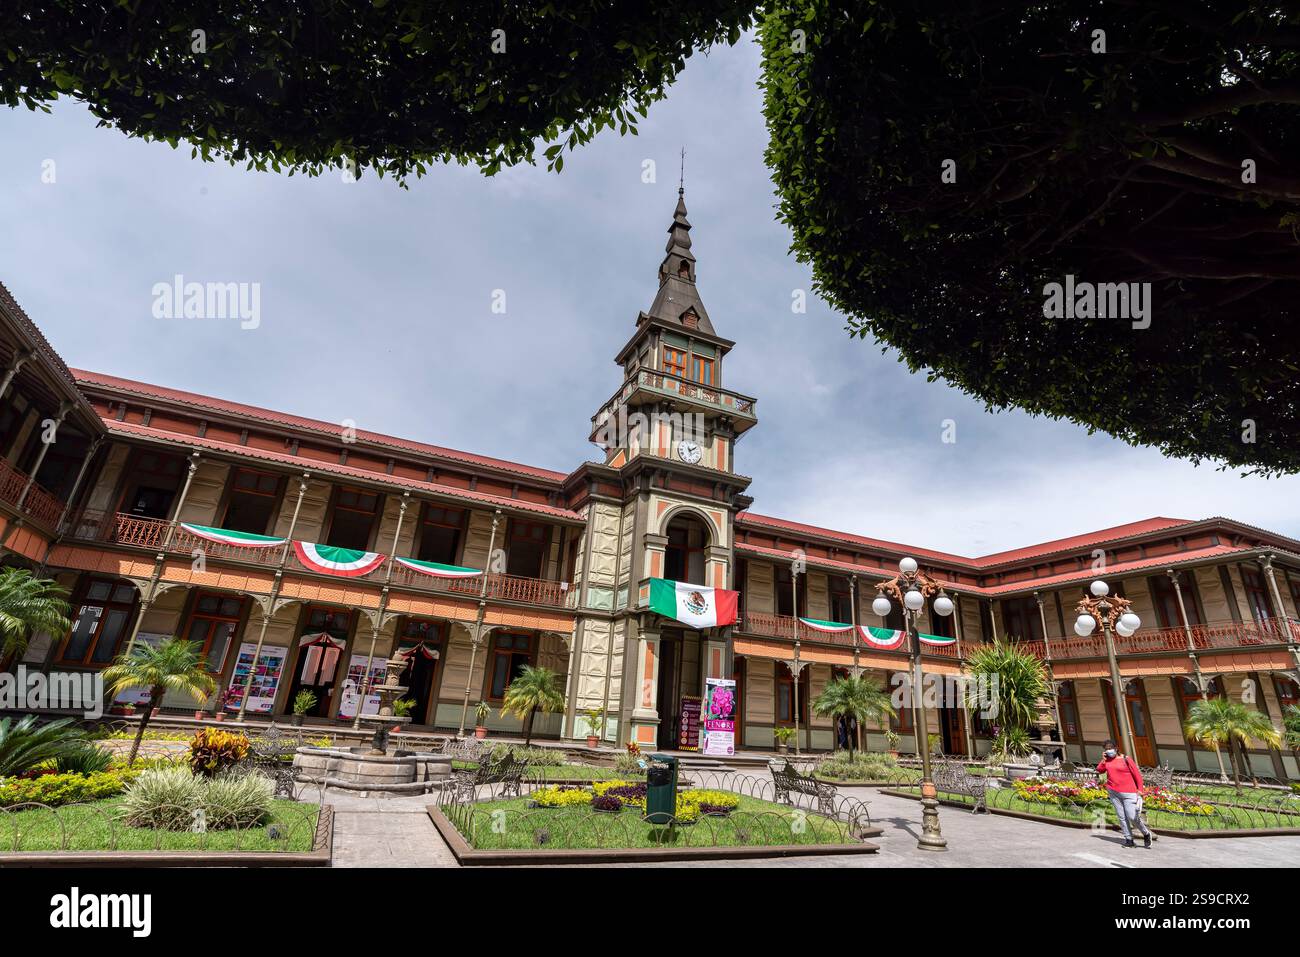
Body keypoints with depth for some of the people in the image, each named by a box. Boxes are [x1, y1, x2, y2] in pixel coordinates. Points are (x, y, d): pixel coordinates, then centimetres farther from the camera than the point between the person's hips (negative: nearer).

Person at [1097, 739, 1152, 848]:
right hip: (1113, 791, 4)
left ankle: (1146, 834, 19)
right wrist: (1103, 759, -7)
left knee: (1132, 817, -7)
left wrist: (1139, 789, -8)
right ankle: (1129, 839, 12)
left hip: (1128, 792, -4)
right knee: (1121, 817, 5)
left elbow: (1137, 774, -3)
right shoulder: (1107, 760, 8)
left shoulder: (1126, 759, -5)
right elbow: (1100, 771, 1)